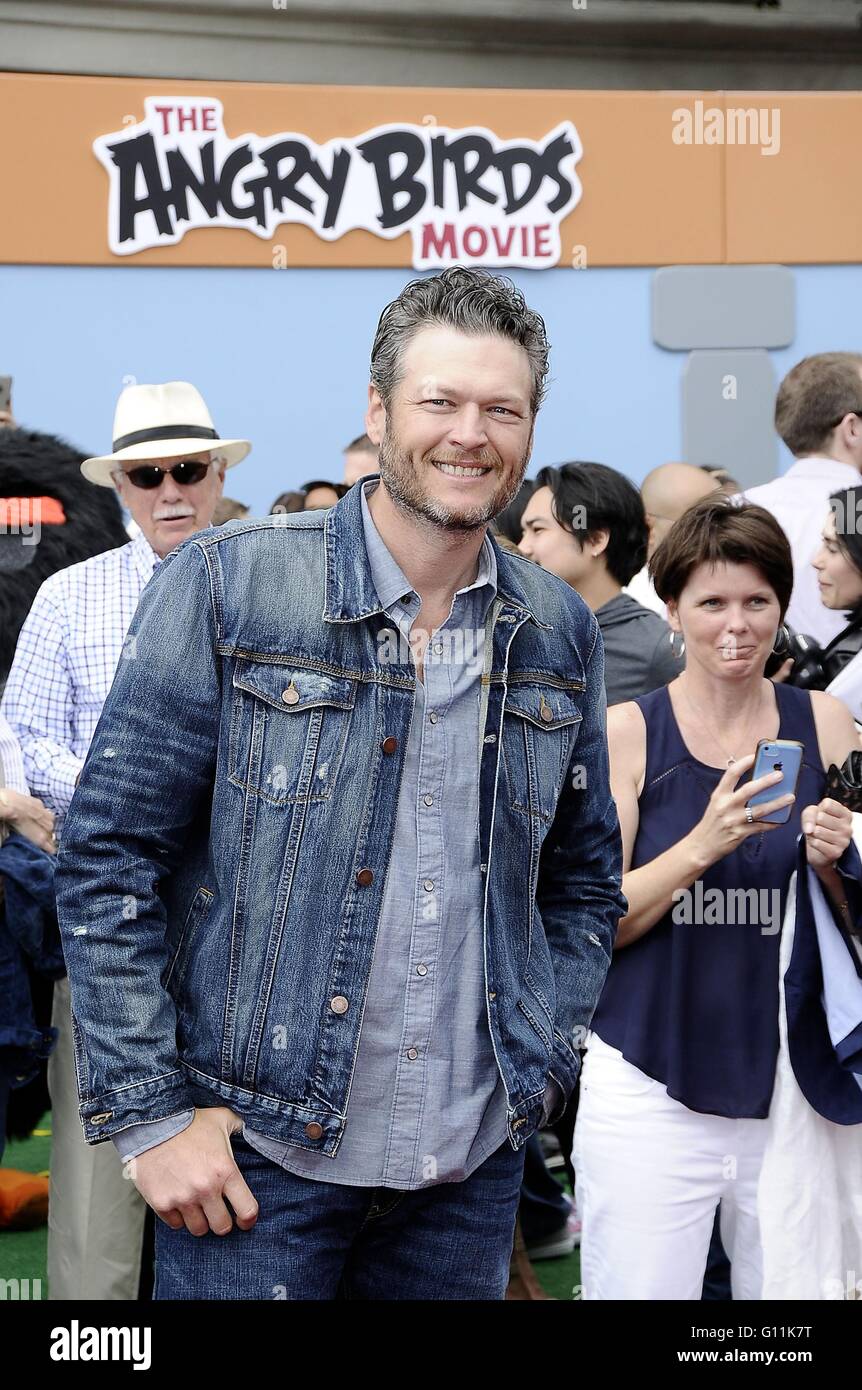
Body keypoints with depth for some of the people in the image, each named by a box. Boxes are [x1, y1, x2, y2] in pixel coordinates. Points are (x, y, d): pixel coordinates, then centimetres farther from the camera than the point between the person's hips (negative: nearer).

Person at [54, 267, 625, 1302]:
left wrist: (541, 1062, 5)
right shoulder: (223, 587, -7)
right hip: (253, 1152, -4)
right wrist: (148, 1115, -11)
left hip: (473, 1160, 4)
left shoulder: (560, 632, 6)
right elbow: (109, 861, -7)